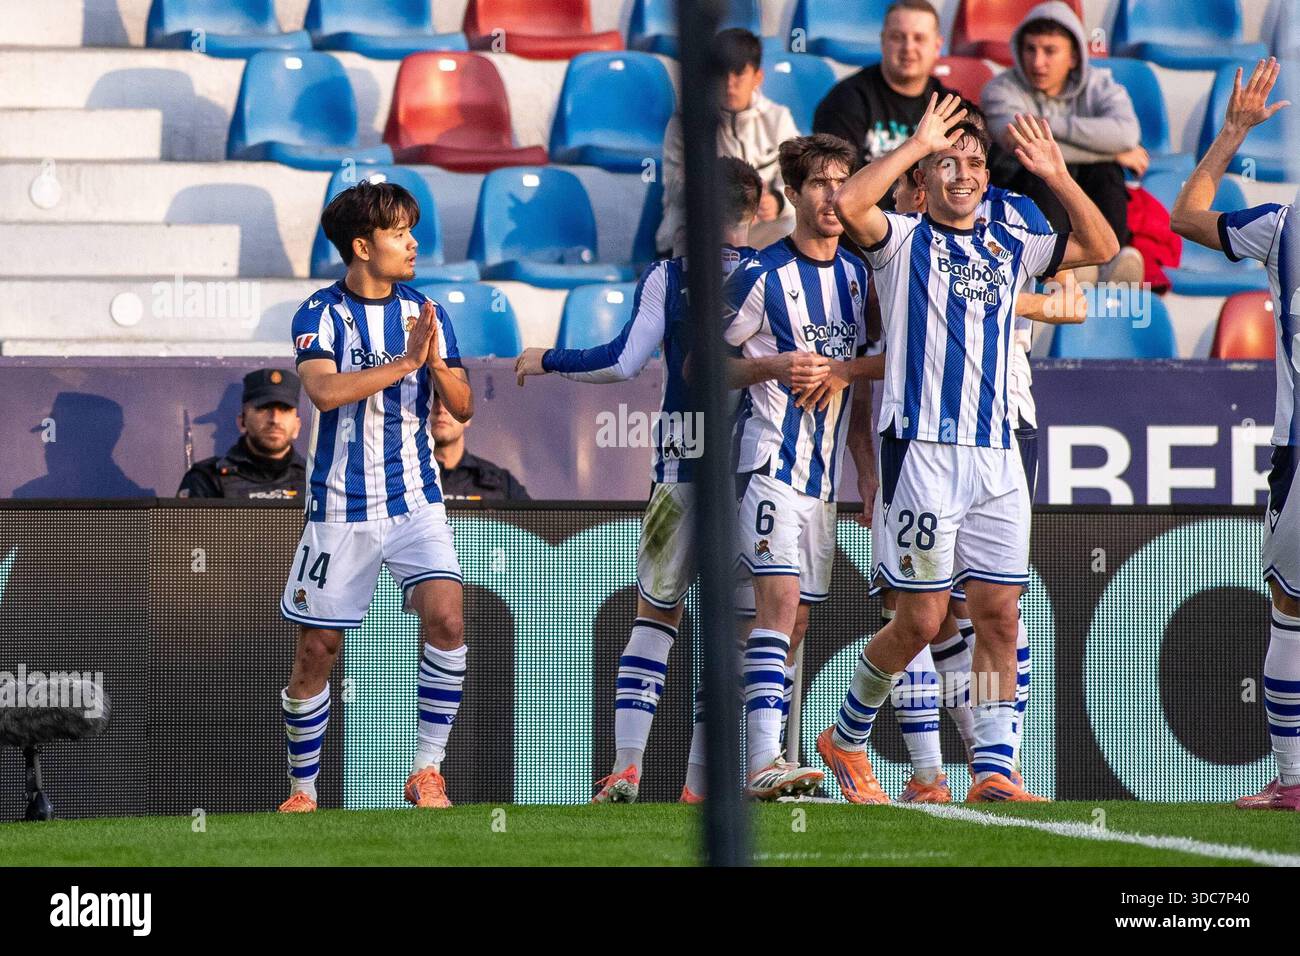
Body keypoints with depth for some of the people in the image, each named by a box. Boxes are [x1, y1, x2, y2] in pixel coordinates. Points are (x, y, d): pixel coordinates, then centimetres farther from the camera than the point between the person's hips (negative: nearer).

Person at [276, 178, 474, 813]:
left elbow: (462, 409, 5)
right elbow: (325, 390, -24)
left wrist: (436, 362, -14)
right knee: (316, 652, 3)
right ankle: (302, 789, 19)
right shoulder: (320, 316, -7)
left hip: (415, 500, 2)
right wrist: (404, 362, -27)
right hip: (340, 508, -2)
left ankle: (427, 772, -11)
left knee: (445, 618, -20)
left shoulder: (425, 314, 5)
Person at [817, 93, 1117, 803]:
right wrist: (917, 143, -13)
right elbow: (847, 203, -18)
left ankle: (992, 771, 0)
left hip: (996, 454, 5)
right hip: (922, 449, -5)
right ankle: (846, 738, 17)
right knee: (921, 619, -4)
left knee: (998, 614, -2)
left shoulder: (1008, 249, 18)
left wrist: (1056, 177, 6)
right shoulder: (903, 240, 2)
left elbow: (1100, 247, 17)